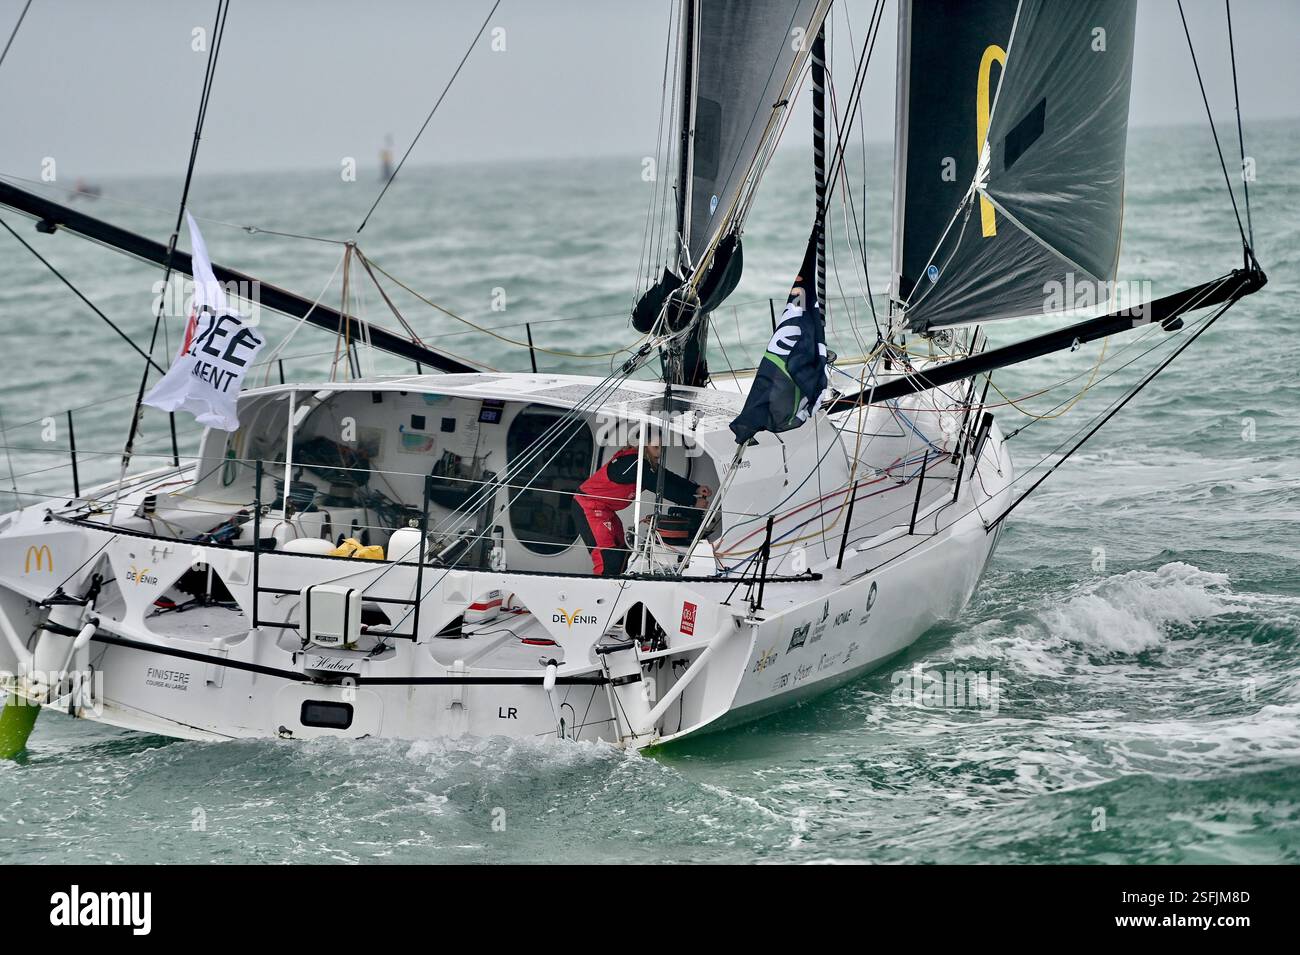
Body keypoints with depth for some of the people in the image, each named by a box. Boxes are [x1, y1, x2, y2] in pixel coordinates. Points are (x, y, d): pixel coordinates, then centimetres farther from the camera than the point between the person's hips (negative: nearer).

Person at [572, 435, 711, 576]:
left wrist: (696, 489, -11)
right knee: (608, 560, -20)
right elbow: (661, 488, -22)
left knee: (621, 553, 11)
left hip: (605, 509, 11)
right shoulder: (632, 463, -24)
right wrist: (693, 502, -17)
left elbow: (668, 478, 3)